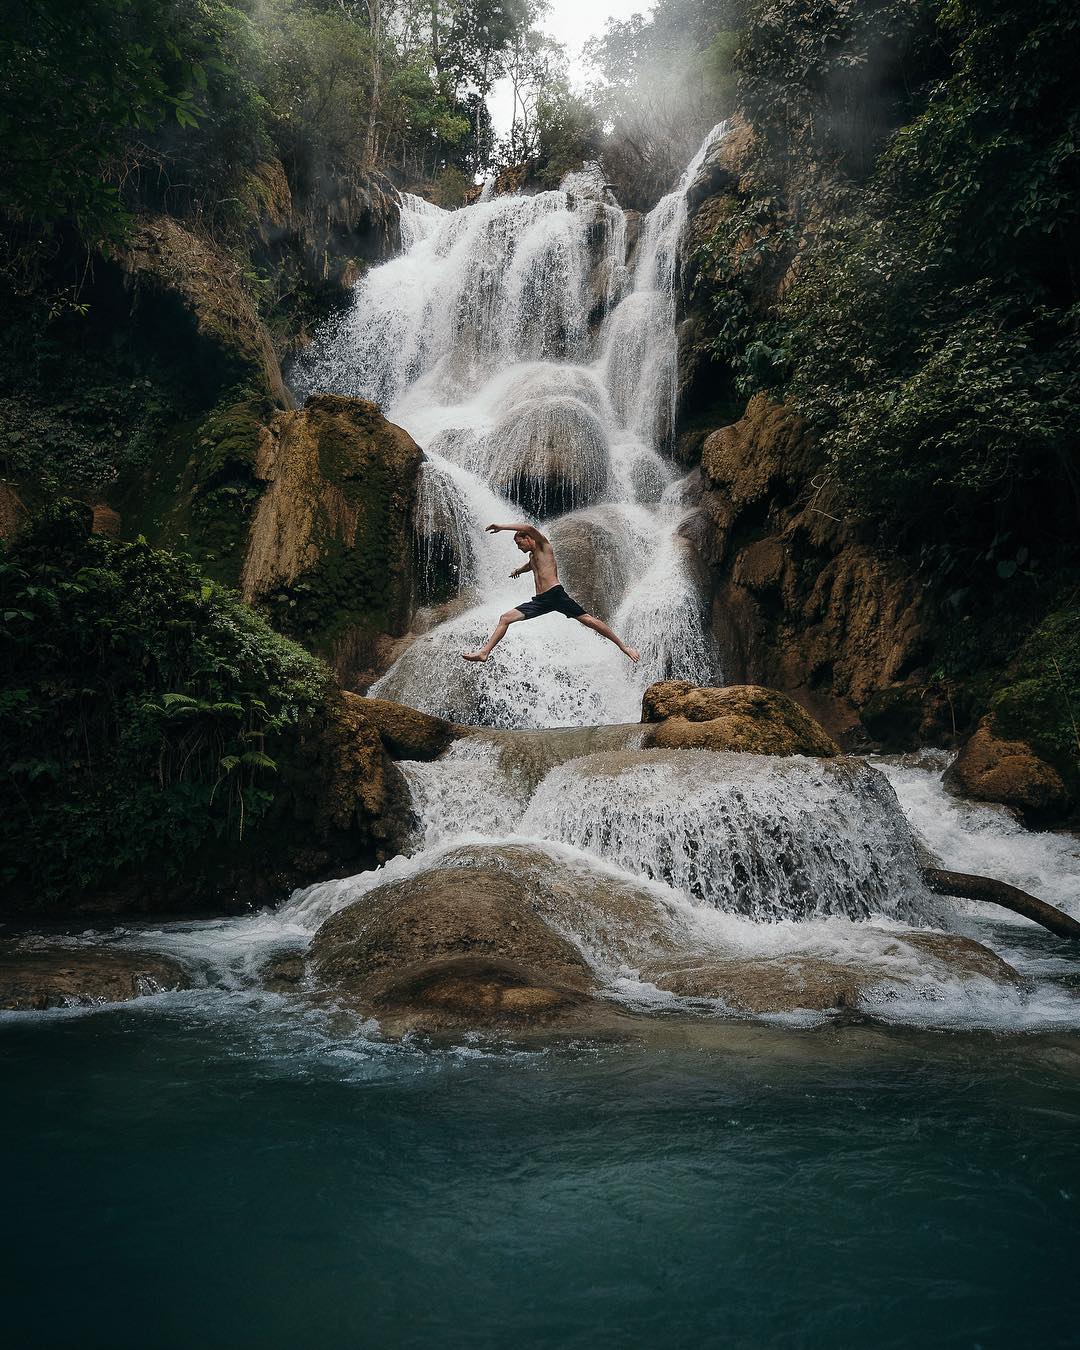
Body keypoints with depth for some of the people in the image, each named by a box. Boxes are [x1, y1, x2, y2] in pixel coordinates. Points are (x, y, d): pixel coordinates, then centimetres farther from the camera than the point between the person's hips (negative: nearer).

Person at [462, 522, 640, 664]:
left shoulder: (544, 546, 2)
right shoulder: (532, 555, 26)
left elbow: (530, 529, -19)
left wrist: (502, 527, -16)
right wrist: (518, 570, 72)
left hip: (555, 594, -8)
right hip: (540, 600, 8)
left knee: (587, 619, -13)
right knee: (505, 618, -2)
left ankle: (623, 646, -9)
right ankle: (484, 652, -5)